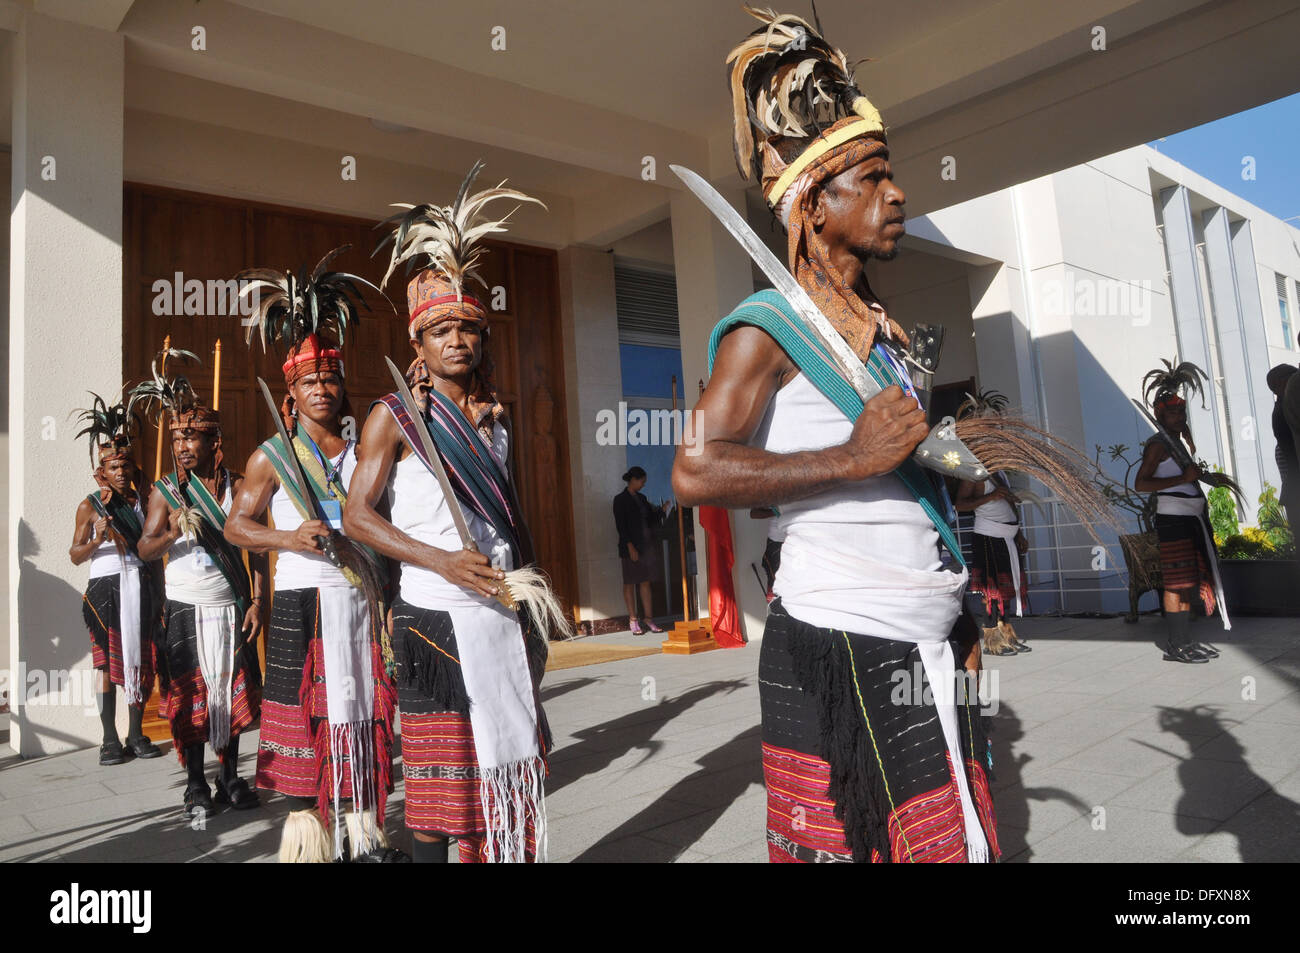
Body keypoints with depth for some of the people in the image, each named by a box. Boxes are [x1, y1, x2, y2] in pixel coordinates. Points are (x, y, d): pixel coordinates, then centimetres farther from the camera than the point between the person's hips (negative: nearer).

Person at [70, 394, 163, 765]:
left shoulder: (144, 500, 9)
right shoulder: (90, 506, 2)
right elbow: (75, 555, 0)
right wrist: (97, 540, -18)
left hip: (141, 588, 2)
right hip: (106, 588, -2)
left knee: (140, 660, 5)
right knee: (107, 664, -1)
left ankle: (137, 734, 14)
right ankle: (110, 738, 8)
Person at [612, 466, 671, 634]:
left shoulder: (641, 498, 14)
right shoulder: (620, 500, -6)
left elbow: (651, 520, 17)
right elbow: (621, 526, -11)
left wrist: (662, 510, 0)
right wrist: (630, 547, -17)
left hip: (646, 545, 7)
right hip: (631, 546, -6)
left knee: (646, 582, 7)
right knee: (630, 583, 1)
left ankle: (649, 619, 9)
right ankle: (633, 620, 6)